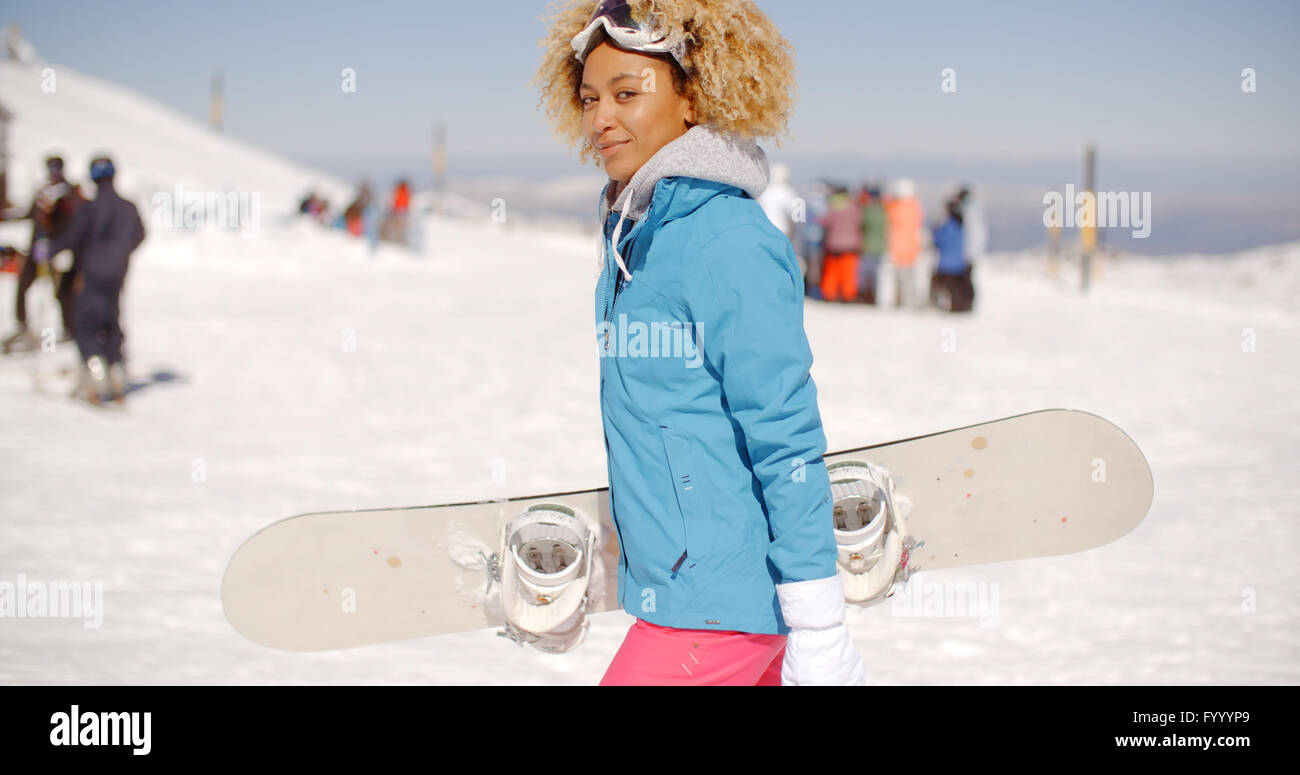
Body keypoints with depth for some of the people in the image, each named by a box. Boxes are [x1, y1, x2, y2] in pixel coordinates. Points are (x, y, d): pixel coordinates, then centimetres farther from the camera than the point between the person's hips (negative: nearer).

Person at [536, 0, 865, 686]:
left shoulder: (730, 244, -18)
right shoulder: (633, 236, 9)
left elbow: (788, 441, -19)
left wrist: (818, 631, -19)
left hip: (718, 596, -9)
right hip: (670, 581, 9)